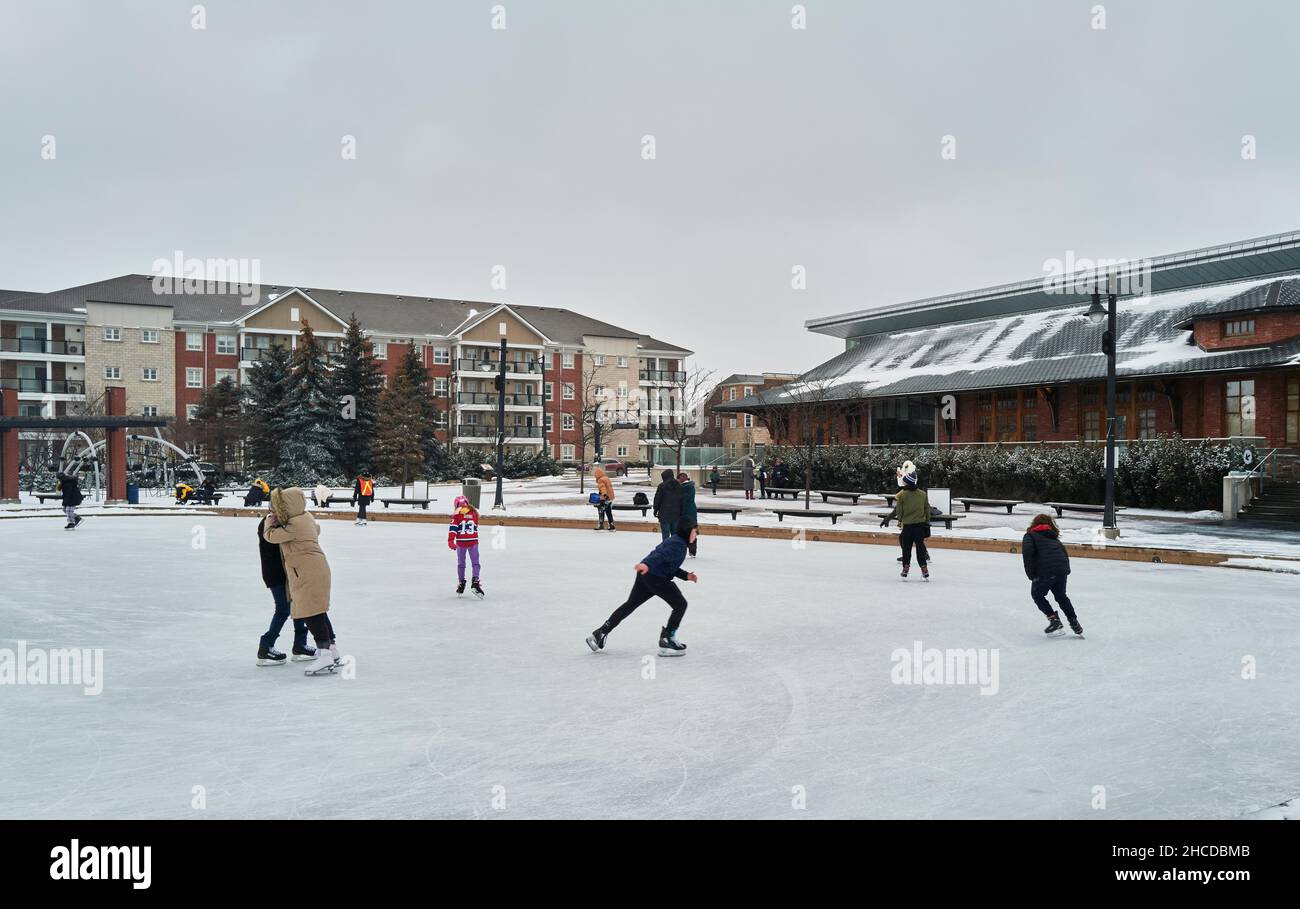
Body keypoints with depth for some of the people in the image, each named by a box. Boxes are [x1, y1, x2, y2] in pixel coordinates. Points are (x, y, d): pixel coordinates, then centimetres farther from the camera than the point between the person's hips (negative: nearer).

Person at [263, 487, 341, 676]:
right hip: (317, 569, 10)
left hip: (308, 573, -10)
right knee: (319, 612, 17)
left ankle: (326, 657, -14)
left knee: (311, 614, -10)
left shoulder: (294, 526, -17)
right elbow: (317, 529, 31)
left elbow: (270, 536, -10)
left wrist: (269, 520, 9)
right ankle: (333, 653, 24)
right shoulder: (306, 517, 10)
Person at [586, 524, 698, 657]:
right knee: (680, 604, 0)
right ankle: (666, 641, 0)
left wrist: (686, 576, 24)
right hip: (655, 577, -10)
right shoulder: (678, 544, -10)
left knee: (630, 605, 18)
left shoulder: (676, 541, 22)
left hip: (645, 573, 10)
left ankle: (600, 633, 21)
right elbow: (661, 554, -28)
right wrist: (648, 564, -43)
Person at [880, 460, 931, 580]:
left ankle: (905, 570, 9)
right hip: (920, 524, 2)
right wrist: (927, 522, 17)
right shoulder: (923, 494, 1)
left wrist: (900, 521, 14)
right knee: (920, 546, 7)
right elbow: (927, 510, 7)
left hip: (907, 525, -2)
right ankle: (925, 571, 4)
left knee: (906, 547, 9)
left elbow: (899, 511, -3)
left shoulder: (901, 494, -8)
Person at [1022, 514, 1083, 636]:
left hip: (1044, 572, -5)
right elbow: (1065, 554, 19)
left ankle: (1054, 619, 4)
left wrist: (1031, 574, -4)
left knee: (1037, 595, 15)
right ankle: (1074, 622, 25)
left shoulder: (1030, 536, 12)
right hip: (1062, 570, 5)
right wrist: (1065, 571, 19)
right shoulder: (1054, 537, 29)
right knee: (1061, 596, 25)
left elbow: (1028, 552, -7)